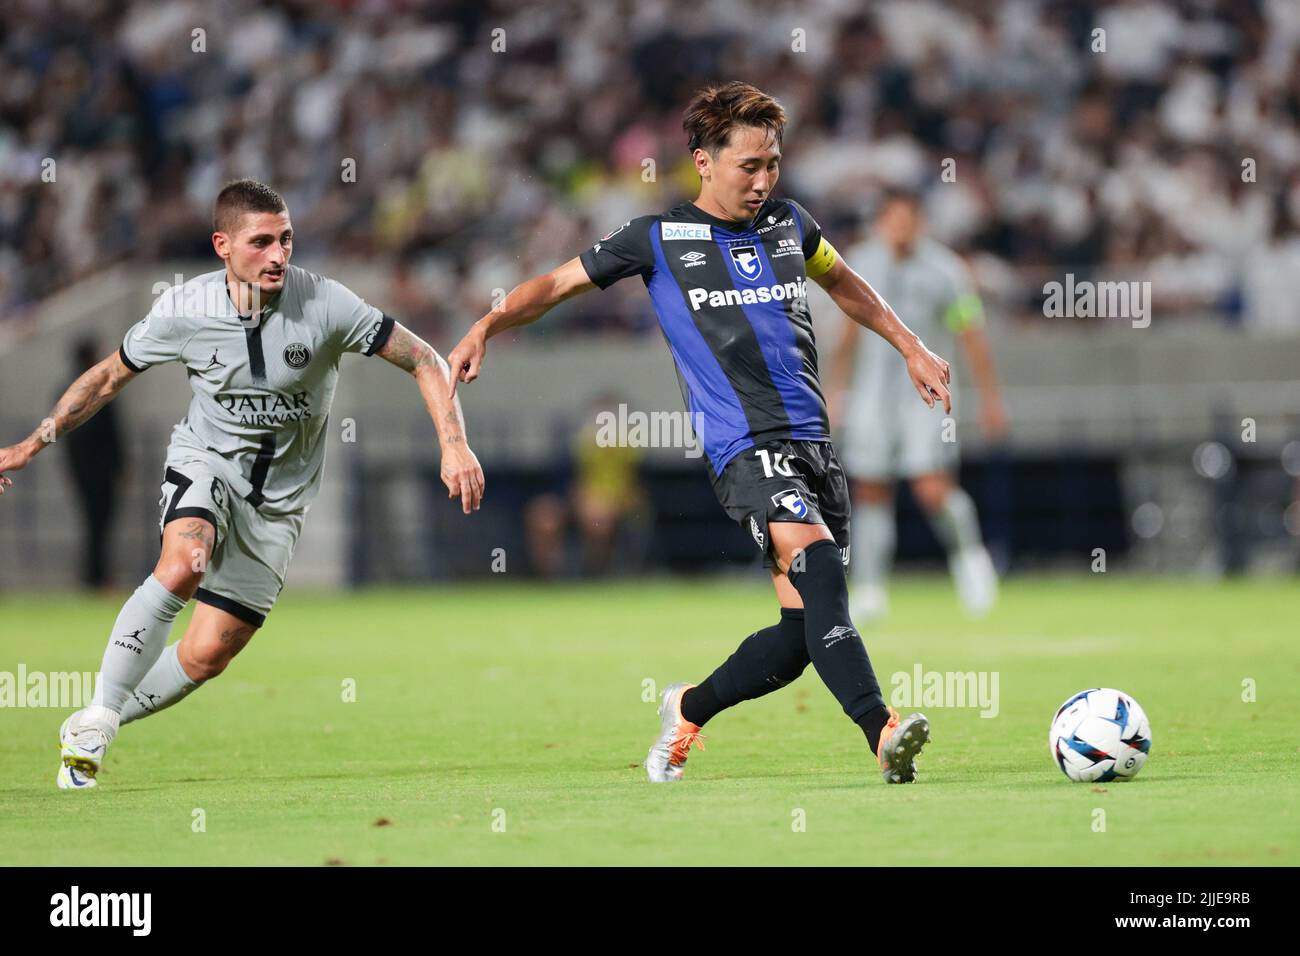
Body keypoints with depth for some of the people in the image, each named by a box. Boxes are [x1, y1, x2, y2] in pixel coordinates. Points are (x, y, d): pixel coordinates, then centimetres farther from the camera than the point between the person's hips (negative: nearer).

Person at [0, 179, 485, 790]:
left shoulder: (324, 304, -17)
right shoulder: (185, 309, -12)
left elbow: (424, 362, -10)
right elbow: (109, 377, 5)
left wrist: (454, 445, -21)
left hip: (277, 503, 1)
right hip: (206, 464, -1)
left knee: (206, 657, -4)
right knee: (184, 565, -35)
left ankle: (92, 732, 20)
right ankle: (98, 716, -22)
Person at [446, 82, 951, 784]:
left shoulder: (789, 225, 16)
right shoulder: (660, 238, 4)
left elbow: (843, 284, 36)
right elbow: (556, 284, 11)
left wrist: (911, 347, 33)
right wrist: (484, 329, -3)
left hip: (813, 441, 6)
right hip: (743, 444, -6)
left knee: (805, 631, -1)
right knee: (816, 560, -31)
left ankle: (689, 709, 24)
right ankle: (881, 730, -40)